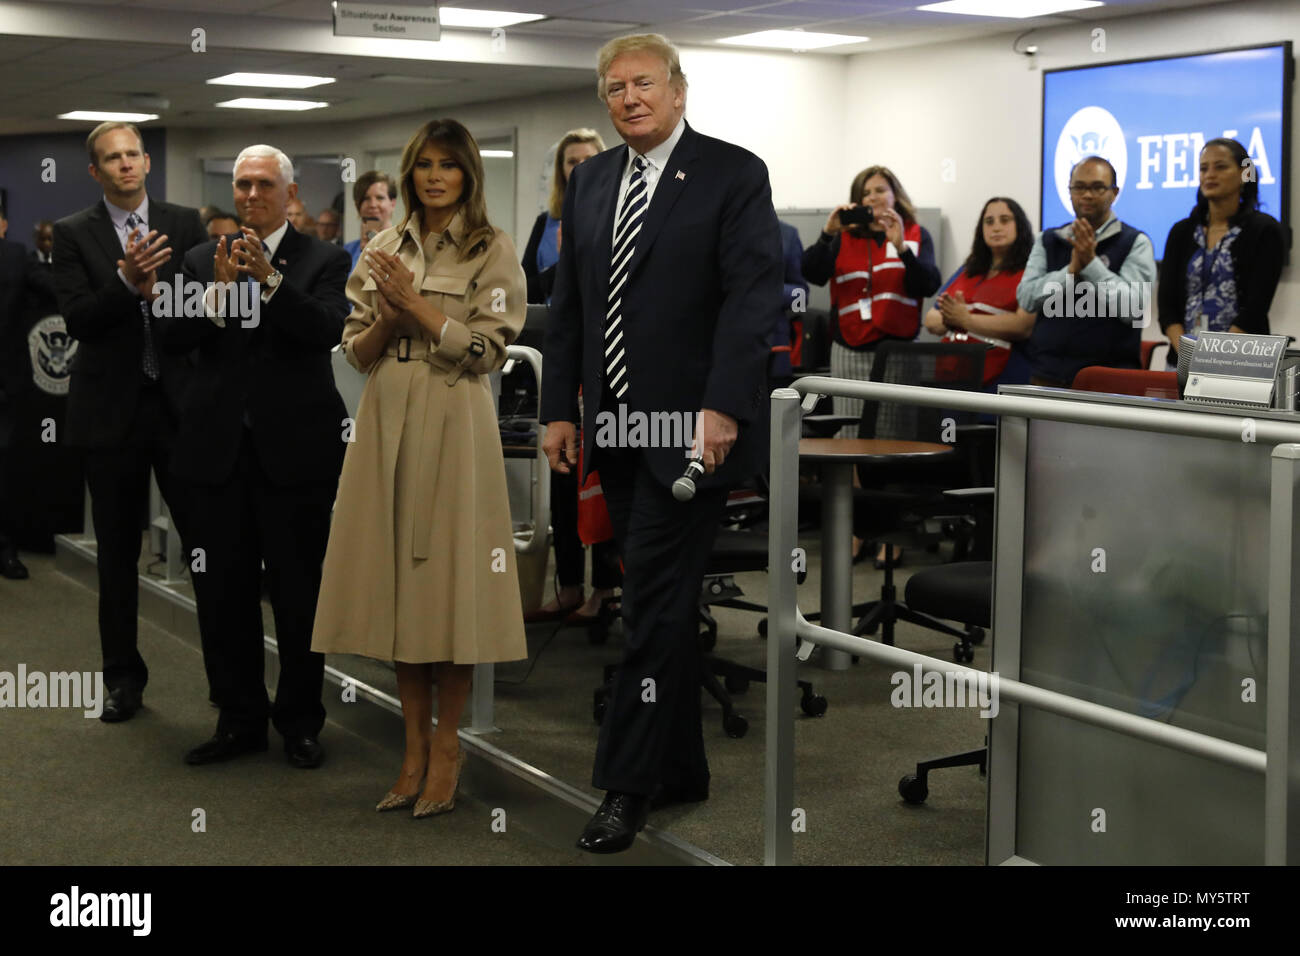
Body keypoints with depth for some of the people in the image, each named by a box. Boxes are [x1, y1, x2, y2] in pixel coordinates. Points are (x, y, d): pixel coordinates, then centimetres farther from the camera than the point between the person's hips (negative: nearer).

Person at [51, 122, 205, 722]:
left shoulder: (184, 224, 5)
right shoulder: (74, 234, 0)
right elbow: (76, 320, -10)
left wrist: (158, 291, -17)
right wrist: (126, 282, -24)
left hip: (179, 403, 0)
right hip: (112, 410, 0)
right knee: (117, 553, 10)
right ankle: (123, 677, 21)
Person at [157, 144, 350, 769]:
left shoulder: (323, 261, 2)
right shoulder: (204, 260, 10)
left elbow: (328, 330, -15)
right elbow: (172, 336, -3)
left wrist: (270, 279, -25)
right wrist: (218, 290, -18)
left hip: (294, 448, -3)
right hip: (220, 448, 3)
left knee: (298, 591, 4)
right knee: (222, 593, 7)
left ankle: (300, 722, 17)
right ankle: (239, 719, 20)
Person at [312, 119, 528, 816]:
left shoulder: (492, 251, 0)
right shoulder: (382, 250, 13)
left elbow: (486, 350, -7)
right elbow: (356, 352, 11)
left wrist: (417, 306, -13)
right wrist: (389, 318, -9)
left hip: (453, 425, -4)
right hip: (388, 422, 4)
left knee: (448, 574, -2)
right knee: (396, 576, 5)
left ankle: (447, 746, 10)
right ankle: (416, 746, 15)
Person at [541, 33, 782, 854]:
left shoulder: (734, 174, -4)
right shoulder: (590, 181, 14)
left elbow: (754, 295, -12)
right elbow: (569, 303, 16)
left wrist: (722, 406, -20)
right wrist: (560, 406, 9)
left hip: (691, 424, -6)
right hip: (615, 426, 6)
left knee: (658, 602, -6)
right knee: (660, 602, 11)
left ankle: (629, 785, 1)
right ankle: (681, 771, 21)